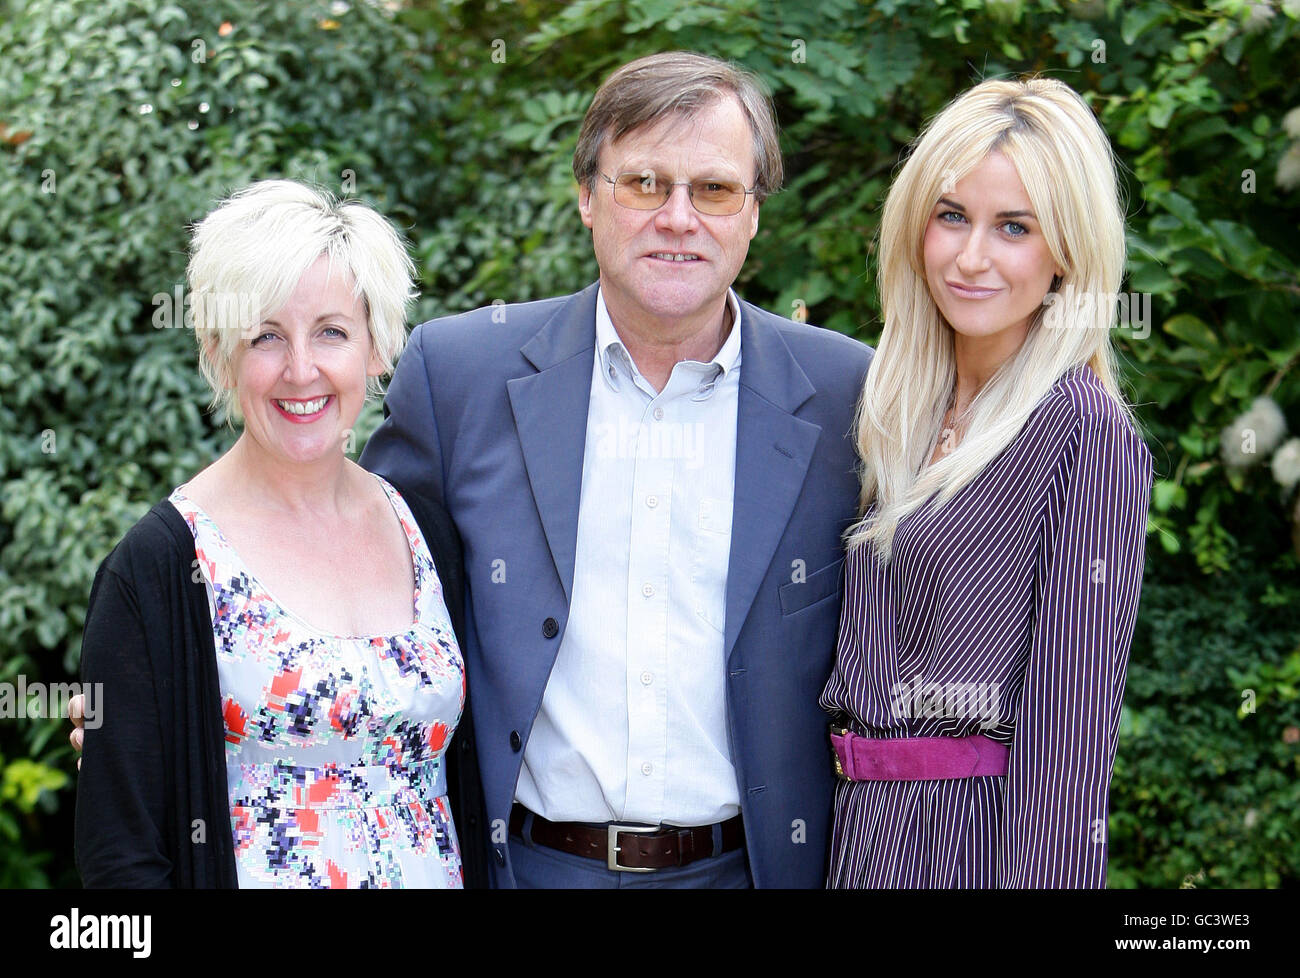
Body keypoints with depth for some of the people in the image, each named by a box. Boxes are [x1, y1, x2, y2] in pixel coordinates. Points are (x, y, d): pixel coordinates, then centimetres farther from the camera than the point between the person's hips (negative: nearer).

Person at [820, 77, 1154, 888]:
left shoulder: (1085, 432, -14)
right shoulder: (913, 410, 9)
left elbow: (1071, 714, -17)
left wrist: (1045, 876, -19)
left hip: (975, 841, -7)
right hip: (863, 825, 7)